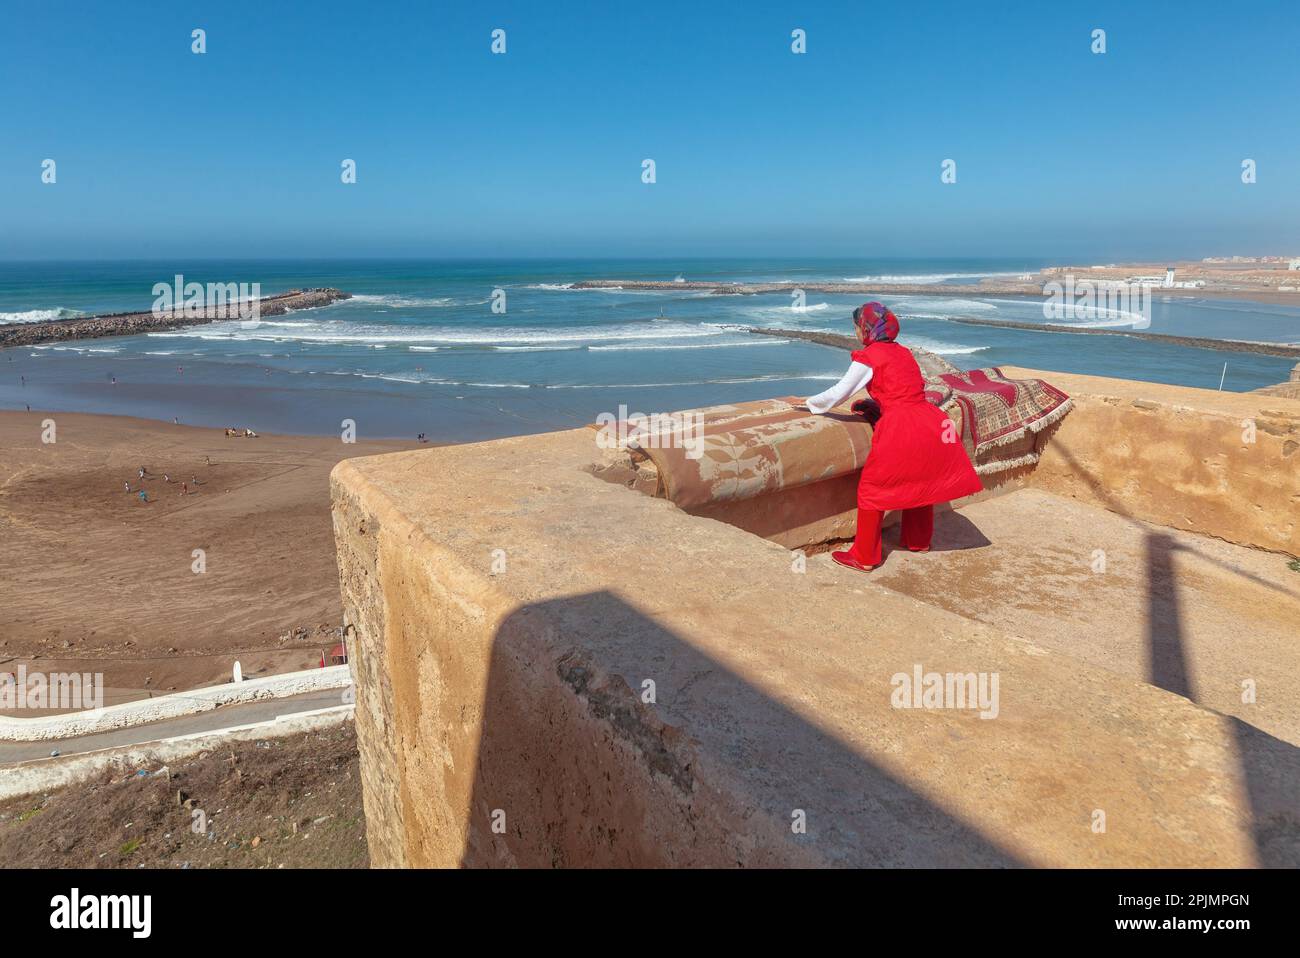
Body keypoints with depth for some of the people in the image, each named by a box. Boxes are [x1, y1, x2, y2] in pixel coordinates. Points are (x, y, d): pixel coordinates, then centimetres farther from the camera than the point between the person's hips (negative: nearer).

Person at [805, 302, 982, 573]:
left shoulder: (867, 357, -1)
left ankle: (864, 557, 11)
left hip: (900, 429, -7)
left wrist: (811, 403, 16)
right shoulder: (904, 352, 18)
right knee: (919, 482, 26)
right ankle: (919, 541, 41)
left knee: (871, 489, 6)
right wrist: (875, 403, 29)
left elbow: (838, 394, 1)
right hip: (930, 422, 7)